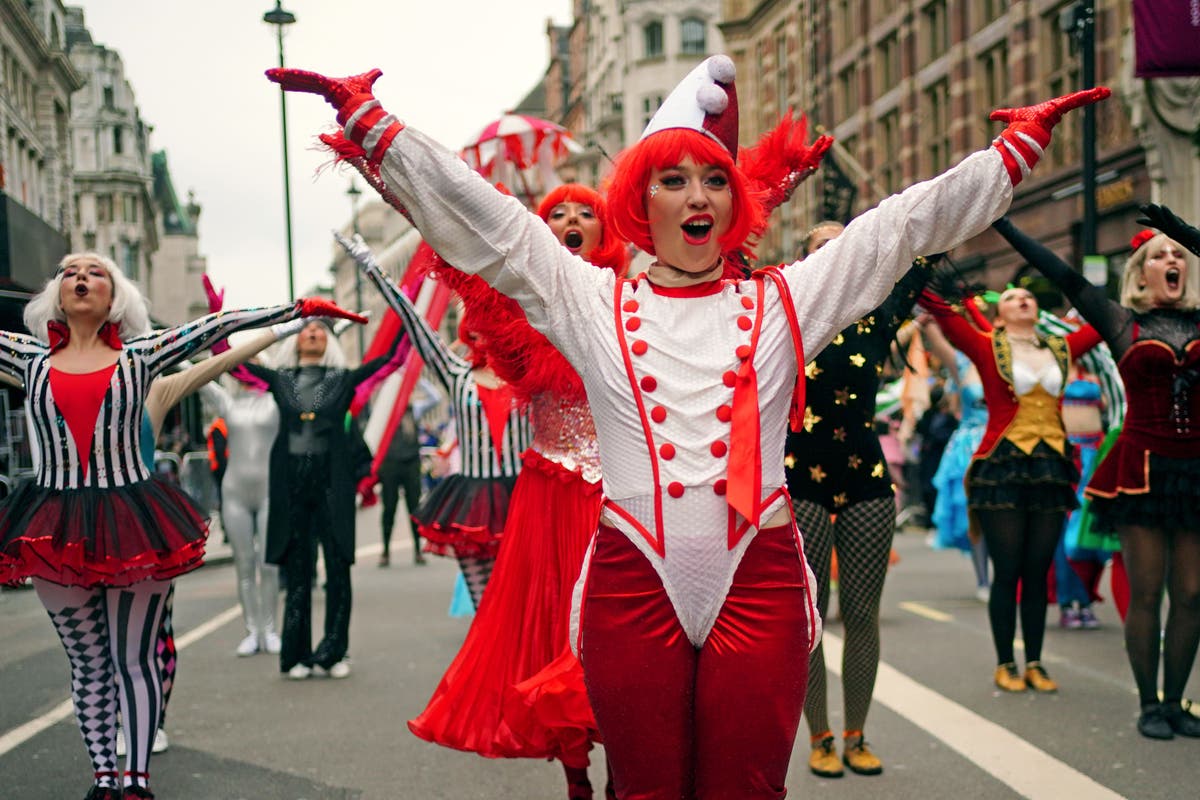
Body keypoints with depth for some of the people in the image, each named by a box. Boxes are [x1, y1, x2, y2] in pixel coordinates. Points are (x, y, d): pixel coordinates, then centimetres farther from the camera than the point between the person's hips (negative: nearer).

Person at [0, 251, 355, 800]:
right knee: (87, 663, 9)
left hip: (130, 521, -2)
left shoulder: (138, 356, 4)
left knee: (133, 659, 3)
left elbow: (217, 326, 1)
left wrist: (299, 309, -2)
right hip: (55, 527, 2)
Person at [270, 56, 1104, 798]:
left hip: (758, 580, 0)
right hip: (634, 582, 0)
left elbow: (910, 221, 11)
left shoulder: (784, 300, 10)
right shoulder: (592, 302, 8)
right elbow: (481, 217, 6)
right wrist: (367, 118, 3)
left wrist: (1022, 142, 10)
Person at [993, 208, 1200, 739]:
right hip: (1143, 468, -3)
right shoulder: (1123, 323, 4)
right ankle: (1149, 705, 9)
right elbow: (1067, 279, -1)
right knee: (1145, 594, -1)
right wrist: (1005, 228, -5)